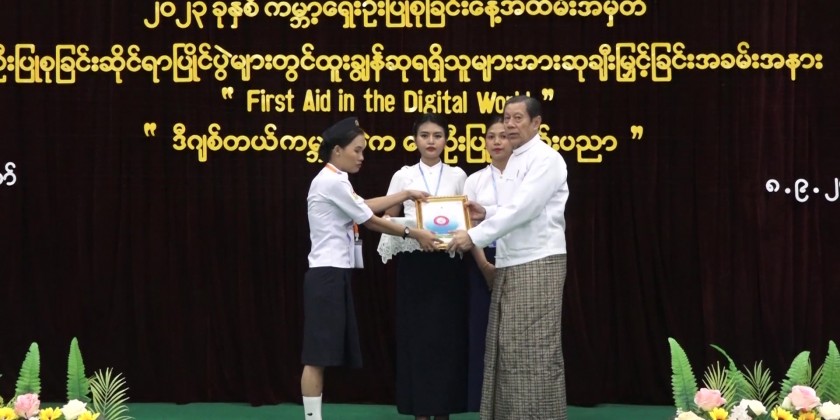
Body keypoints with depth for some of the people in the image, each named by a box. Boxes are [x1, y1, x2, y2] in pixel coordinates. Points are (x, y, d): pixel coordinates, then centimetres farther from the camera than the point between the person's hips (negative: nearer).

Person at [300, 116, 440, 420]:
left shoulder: (333, 181, 18)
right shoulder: (332, 181, -13)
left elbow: (366, 207, 28)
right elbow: (371, 221, -9)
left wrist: (406, 195, 23)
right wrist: (415, 234, -2)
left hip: (334, 275, 10)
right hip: (327, 276, -10)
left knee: (323, 356, 7)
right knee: (317, 356, -10)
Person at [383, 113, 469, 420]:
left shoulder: (457, 176, 7)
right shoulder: (403, 176, 5)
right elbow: (388, 219, 7)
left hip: (447, 260, 1)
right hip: (414, 261, -1)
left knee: (446, 333, 0)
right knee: (416, 333, -1)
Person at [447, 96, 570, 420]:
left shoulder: (546, 159, -11)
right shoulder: (516, 161, 18)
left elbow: (523, 209, -20)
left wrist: (475, 236, -20)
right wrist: (486, 213, 6)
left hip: (537, 263, -9)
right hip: (510, 264, 9)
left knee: (534, 349, -8)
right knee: (507, 347, 9)